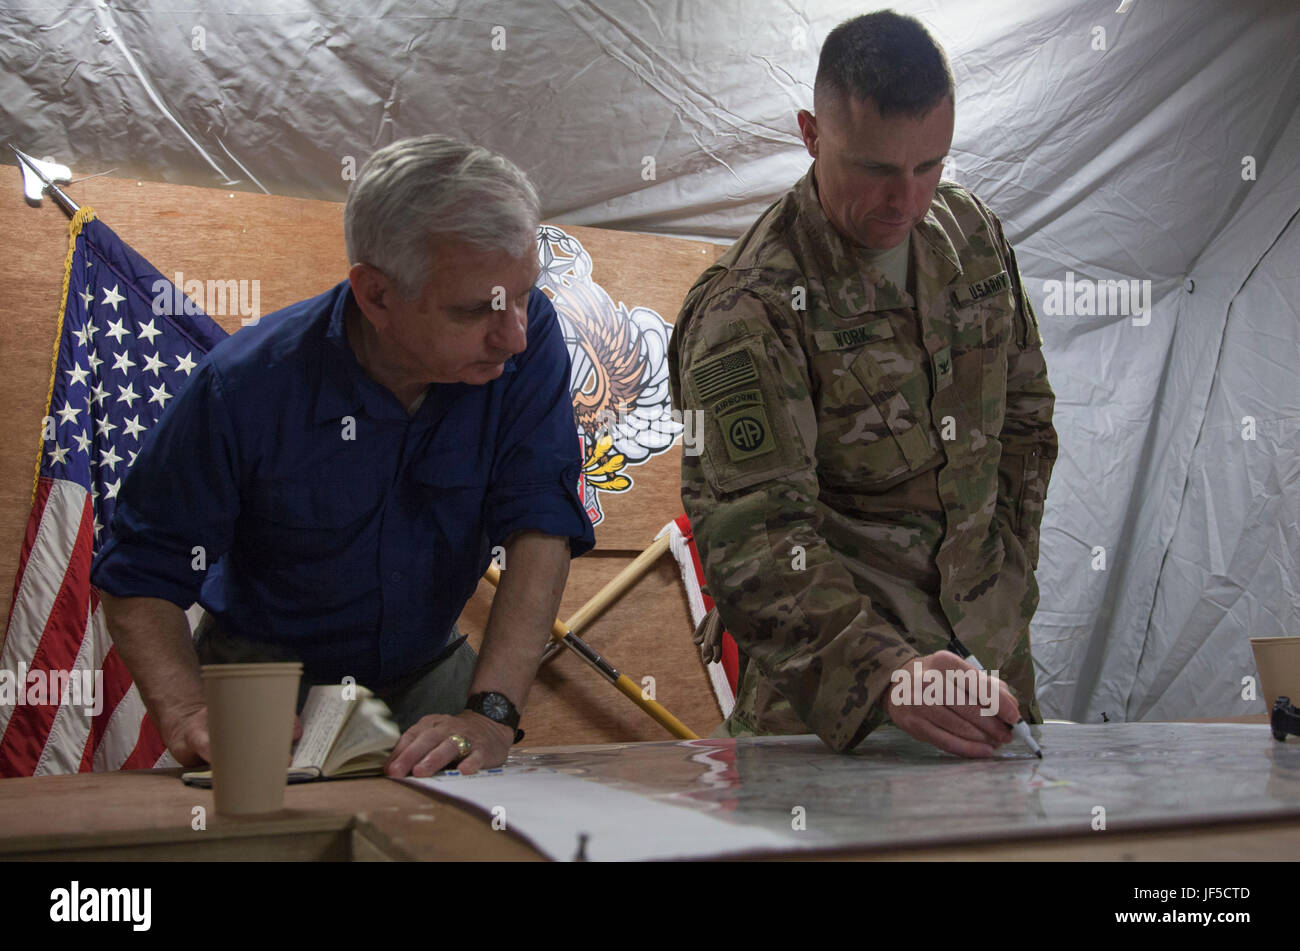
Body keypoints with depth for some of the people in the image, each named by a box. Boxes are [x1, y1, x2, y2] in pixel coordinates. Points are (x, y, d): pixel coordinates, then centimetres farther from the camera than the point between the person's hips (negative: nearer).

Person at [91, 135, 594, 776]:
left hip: (428, 671, 2)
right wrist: (189, 716, -33)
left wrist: (491, 712, -35)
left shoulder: (528, 340, -18)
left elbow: (541, 525, -23)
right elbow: (138, 578, -15)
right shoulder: (245, 386, -23)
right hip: (268, 671, -2)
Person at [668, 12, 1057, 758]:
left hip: (987, 650, 5)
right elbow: (749, 535, -27)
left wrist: (1008, 577, 10)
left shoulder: (974, 233, 4)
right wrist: (885, 674, -40)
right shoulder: (748, 311, -18)